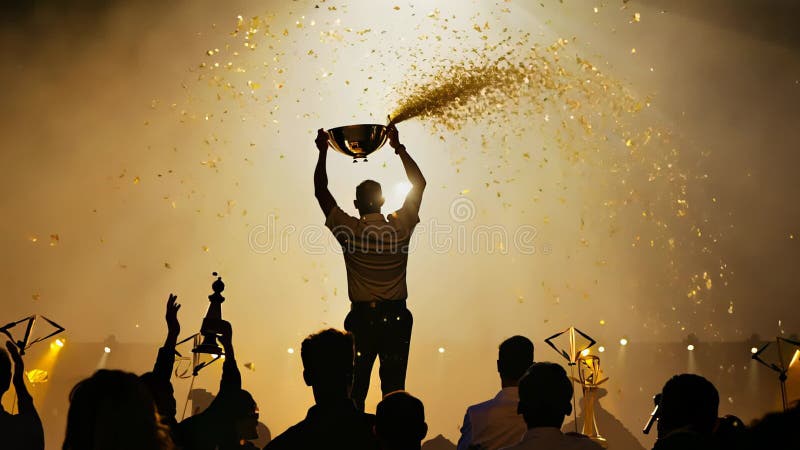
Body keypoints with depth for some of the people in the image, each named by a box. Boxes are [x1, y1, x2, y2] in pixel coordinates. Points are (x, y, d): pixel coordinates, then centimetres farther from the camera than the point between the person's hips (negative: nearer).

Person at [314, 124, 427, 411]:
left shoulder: (349, 230, -8)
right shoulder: (401, 227, -5)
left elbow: (321, 192, 3)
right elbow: (419, 183, 9)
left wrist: (323, 153, 11)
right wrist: (399, 147, 13)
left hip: (361, 318, -1)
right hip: (396, 317, 1)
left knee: (355, 387, 6)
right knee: (394, 387, 6)